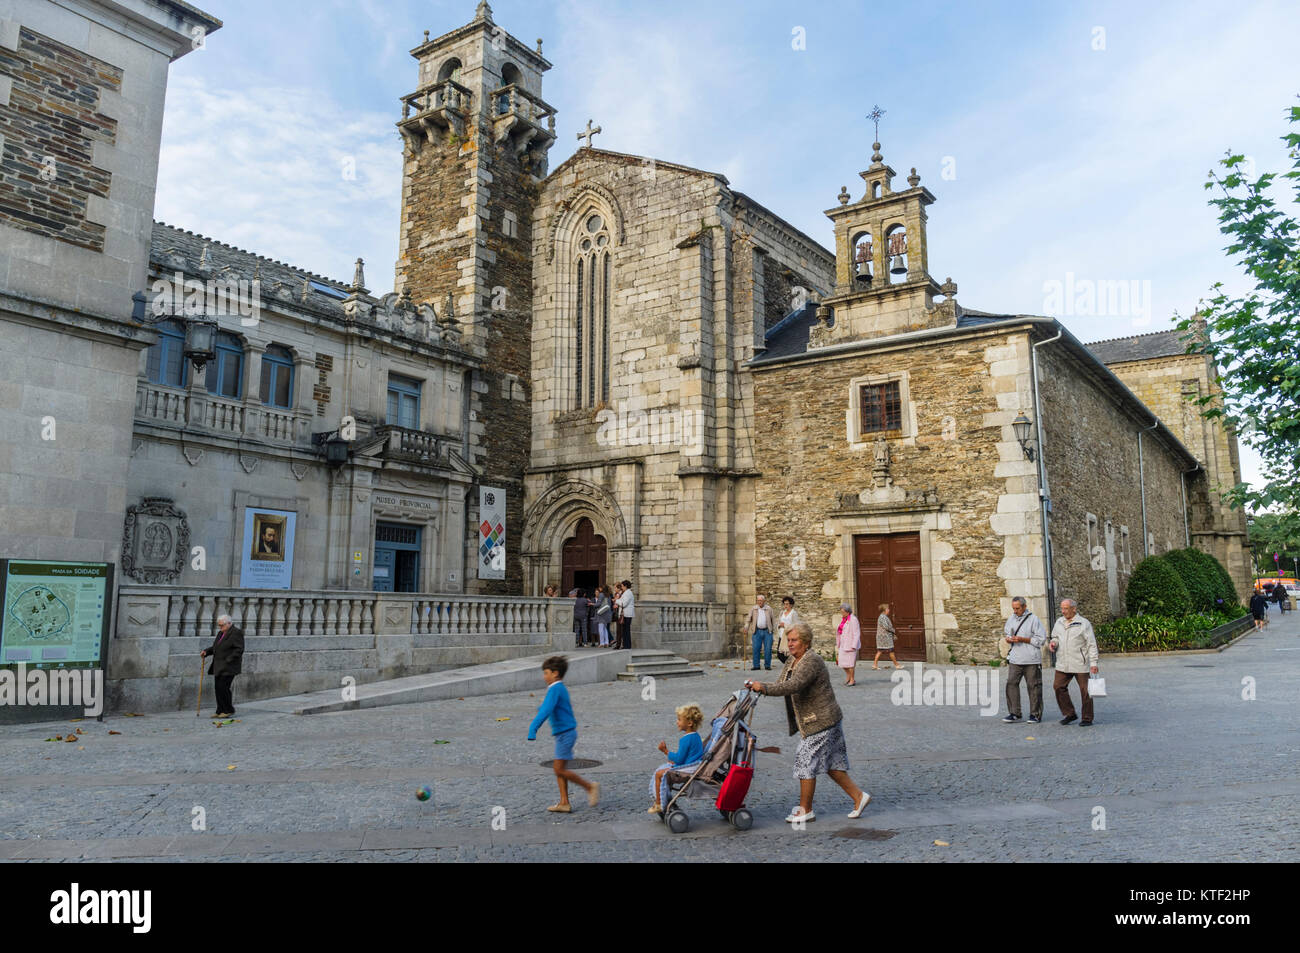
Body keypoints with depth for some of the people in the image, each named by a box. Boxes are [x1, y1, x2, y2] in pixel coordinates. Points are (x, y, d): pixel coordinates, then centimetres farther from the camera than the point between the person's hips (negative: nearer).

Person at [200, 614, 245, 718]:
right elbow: (215, 647, 21)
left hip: (229, 666, -9)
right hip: (220, 667, 9)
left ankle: (229, 711, -1)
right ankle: (220, 711, 11)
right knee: (218, 688, 5)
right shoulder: (222, 633, 17)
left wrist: (228, 660, -19)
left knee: (223, 687, -12)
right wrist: (206, 651, 3)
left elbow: (239, 649, -16)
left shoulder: (236, 633, -11)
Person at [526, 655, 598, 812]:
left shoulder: (555, 689, -18)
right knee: (558, 769, 10)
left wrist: (533, 729, -33)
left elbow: (546, 711, -29)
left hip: (565, 733, -10)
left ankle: (590, 786, 3)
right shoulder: (560, 688, 12)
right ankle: (564, 803, 12)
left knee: (559, 769, -7)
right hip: (563, 733, 10)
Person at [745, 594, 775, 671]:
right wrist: (746, 628, -5)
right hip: (757, 631, 0)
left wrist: (773, 629, 4)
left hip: (767, 631, 0)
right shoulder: (753, 609, 7)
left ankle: (767, 665, 7)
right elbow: (748, 619, 6)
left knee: (768, 649, -2)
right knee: (756, 649, -3)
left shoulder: (769, 609, 7)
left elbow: (773, 620, 10)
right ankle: (756, 666, 4)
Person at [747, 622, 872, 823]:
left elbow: (793, 686, -33)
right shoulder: (793, 660, 11)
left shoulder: (812, 661, -21)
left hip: (821, 721, -10)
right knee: (830, 764, 14)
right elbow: (780, 684, 9)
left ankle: (805, 810, 9)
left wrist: (765, 688, -34)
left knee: (806, 762, -3)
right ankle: (858, 795, 23)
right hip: (815, 722, 10)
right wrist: (757, 687, -7)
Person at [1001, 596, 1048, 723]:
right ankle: (1014, 713, 5)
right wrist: (1008, 638, -1)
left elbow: (1041, 639, -10)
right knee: (1011, 684, -2)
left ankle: (1035, 714, 12)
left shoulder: (1034, 619, -7)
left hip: (1031, 660, -5)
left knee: (1033, 687, 2)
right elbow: (1006, 633, 23)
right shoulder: (1012, 619, 11)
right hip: (1015, 659, 5)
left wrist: (1022, 639, -16)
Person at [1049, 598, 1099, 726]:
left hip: (1080, 664, -5)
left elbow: (1091, 645, -6)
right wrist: (1053, 643, -1)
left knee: (1085, 690, 1)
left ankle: (1087, 718, 12)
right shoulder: (1059, 622, 10)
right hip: (1063, 664, 5)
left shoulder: (1084, 623, -6)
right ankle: (1069, 714, 13)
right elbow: (1056, 637, 23)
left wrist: (1093, 663, -11)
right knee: (1058, 686, 0)